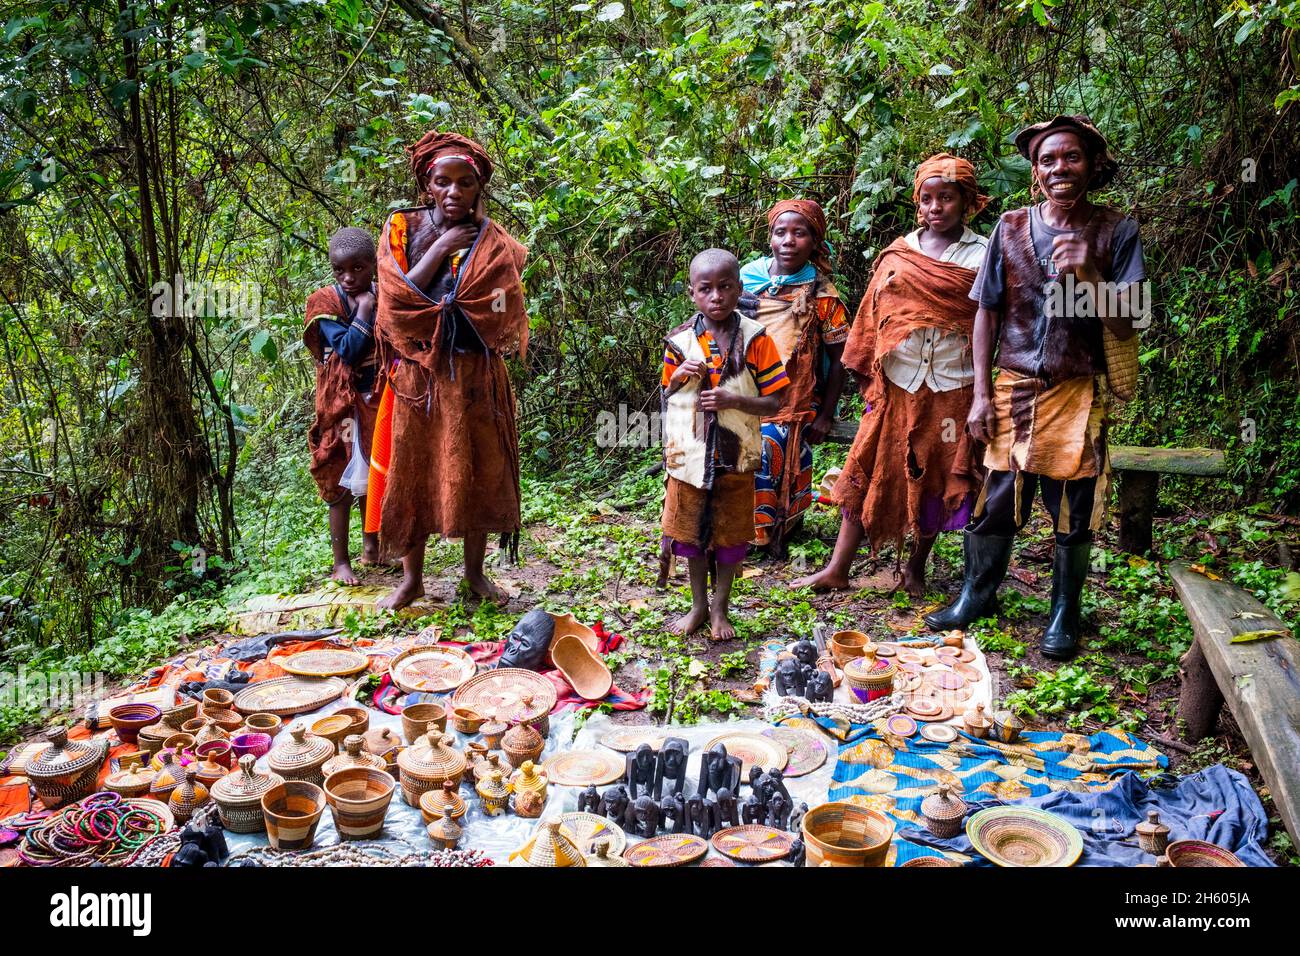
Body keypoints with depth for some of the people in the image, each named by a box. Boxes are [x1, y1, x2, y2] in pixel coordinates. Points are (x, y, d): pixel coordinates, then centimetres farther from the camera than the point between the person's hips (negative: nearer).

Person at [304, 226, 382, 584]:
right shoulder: (325, 303, -9)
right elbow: (349, 349, -20)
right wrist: (365, 307, -18)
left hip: (378, 400, 4)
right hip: (343, 404, -4)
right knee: (344, 481, 0)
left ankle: (372, 546, 33)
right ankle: (341, 562, 9)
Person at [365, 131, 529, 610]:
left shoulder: (493, 243, -1)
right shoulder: (402, 230, 2)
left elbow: (502, 321, -11)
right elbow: (397, 298, -12)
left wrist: (430, 304, -8)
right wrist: (441, 249, -13)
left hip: (475, 377, 0)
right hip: (416, 376, 1)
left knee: (477, 473, 7)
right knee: (412, 473, 6)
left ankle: (475, 572, 25)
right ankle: (411, 578, 22)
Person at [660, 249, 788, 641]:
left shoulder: (755, 339, -8)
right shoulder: (680, 340, -1)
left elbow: (773, 403, -8)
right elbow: (667, 397, 9)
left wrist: (733, 400, -23)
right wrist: (679, 376, -12)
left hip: (735, 458, -2)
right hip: (689, 455, 2)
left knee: (730, 533, 11)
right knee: (692, 531, 13)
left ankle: (720, 608, 29)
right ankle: (698, 605, 31)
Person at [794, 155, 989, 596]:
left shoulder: (983, 255, 0)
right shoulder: (897, 254, 7)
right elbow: (874, 316, 9)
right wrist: (867, 373, 6)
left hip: (952, 388, -1)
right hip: (897, 384, 2)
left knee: (936, 480, 8)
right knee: (868, 472, 2)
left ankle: (916, 567, 26)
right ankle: (837, 570, 8)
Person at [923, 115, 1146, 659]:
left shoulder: (1116, 232, 0)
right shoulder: (1011, 228, 3)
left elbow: (1125, 326, -5)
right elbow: (987, 313, 5)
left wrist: (1089, 278, -23)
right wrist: (981, 395, 0)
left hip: (1078, 394, -1)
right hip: (1015, 390, 1)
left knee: (1075, 510, 6)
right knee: (995, 500, 5)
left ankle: (1064, 613, 23)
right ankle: (978, 594, 25)